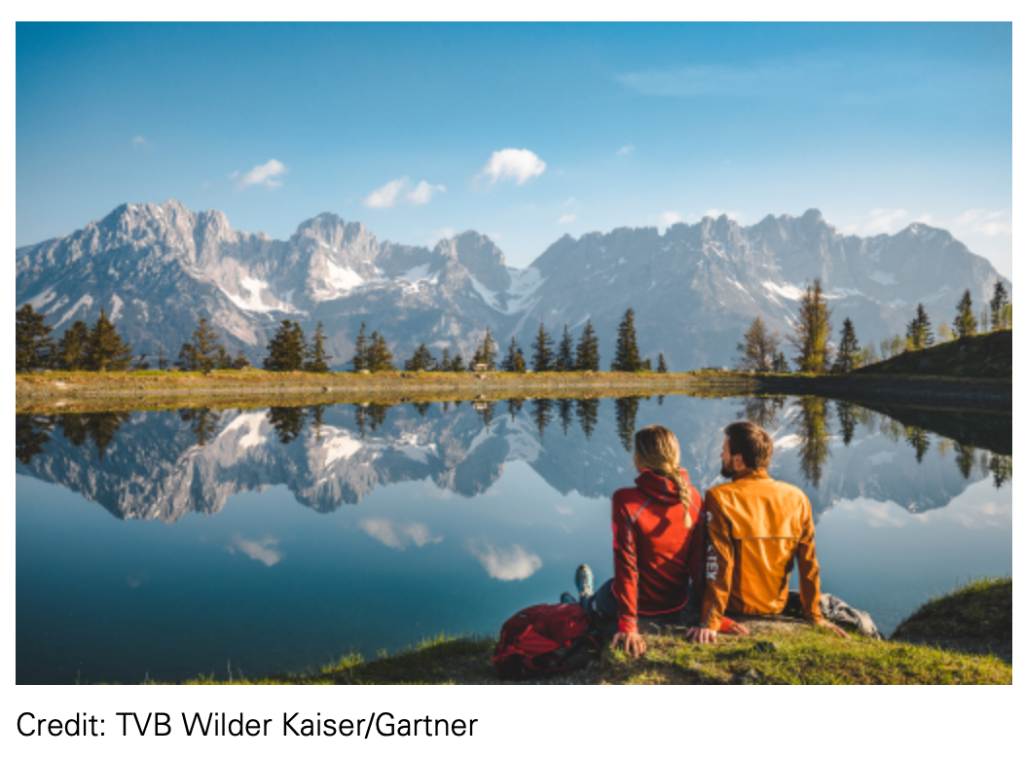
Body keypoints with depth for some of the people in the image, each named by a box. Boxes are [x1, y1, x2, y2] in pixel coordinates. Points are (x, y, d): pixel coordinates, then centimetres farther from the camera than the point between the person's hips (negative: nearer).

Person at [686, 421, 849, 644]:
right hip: (777, 608, 4)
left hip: (735, 608, -4)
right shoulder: (797, 498, -7)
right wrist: (815, 616, 7)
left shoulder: (719, 498, -19)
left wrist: (710, 623, -21)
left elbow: (718, 564, -23)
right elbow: (808, 563, -2)